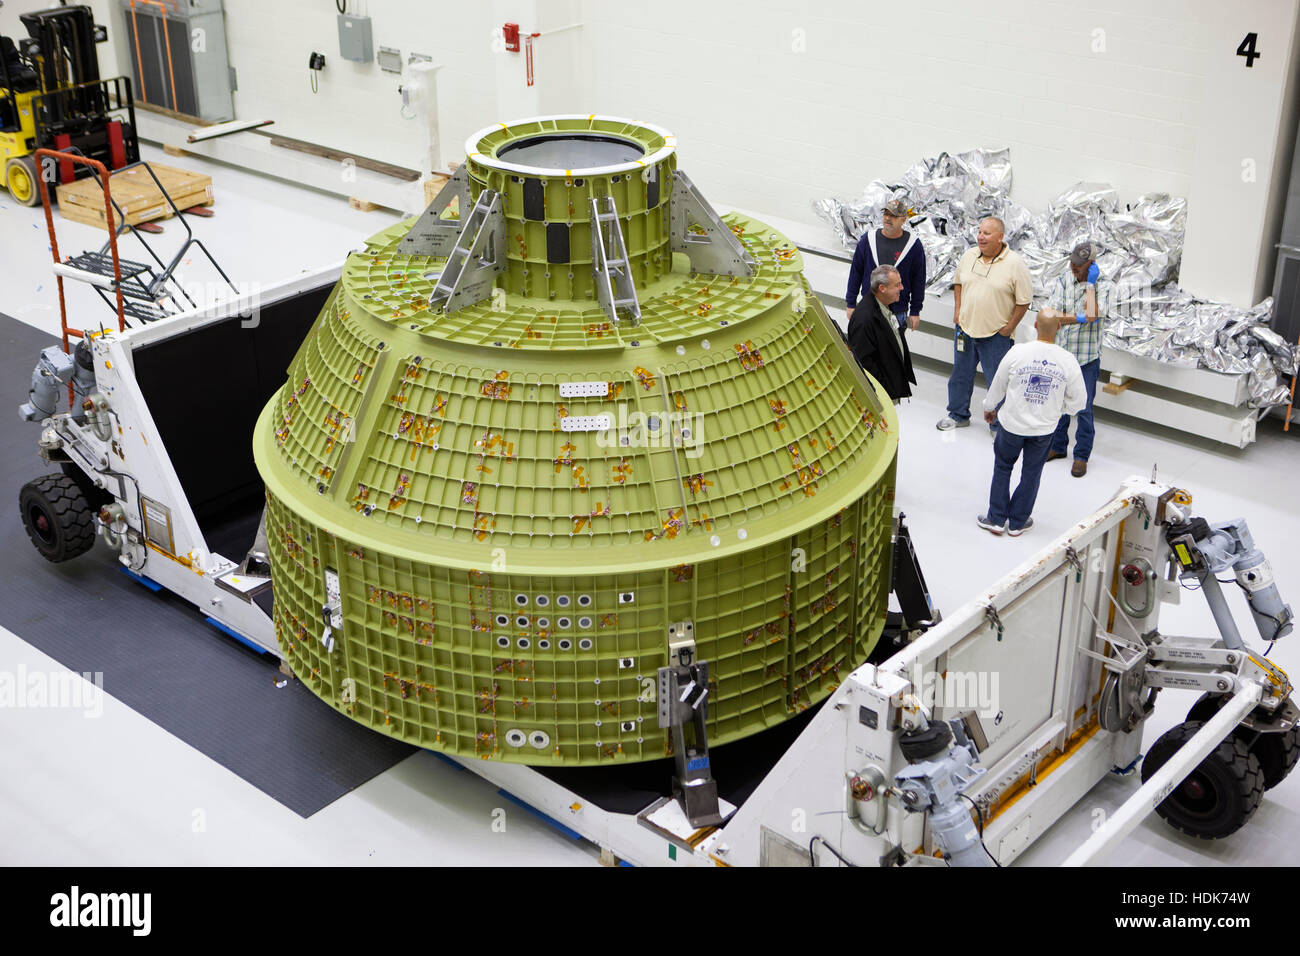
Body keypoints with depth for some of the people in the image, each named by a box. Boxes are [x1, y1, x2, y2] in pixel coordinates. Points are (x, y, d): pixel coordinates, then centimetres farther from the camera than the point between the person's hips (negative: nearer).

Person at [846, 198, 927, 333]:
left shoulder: (914, 245, -3)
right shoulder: (868, 239, 1)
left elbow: (919, 280, 2)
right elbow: (855, 273, 7)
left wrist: (915, 312, 2)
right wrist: (851, 304, 6)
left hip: (898, 314, -2)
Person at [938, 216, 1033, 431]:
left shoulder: (1015, 264, -14)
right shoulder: (969, 256, 1)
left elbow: (1024, 300, -9)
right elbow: (958, 282, 18)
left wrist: (1009, 328, -9)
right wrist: (957, 310, 9)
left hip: (996, 334, -5)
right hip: (965, 327, 5)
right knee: (961, 373, 18)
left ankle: (1000, 424, 16)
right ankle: (958, 415, 36)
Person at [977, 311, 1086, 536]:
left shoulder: (1018, 352, -18)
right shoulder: (1068, 362, -16)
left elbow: (998, 385, -4)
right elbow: (1077, 402, -6)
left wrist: (989, 408, 16)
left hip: (1013, 423, -1)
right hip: (1044, 428, 1)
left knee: (1002, 467, 19)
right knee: (1031, 473, 18)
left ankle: (996, 518, 25)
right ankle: (1017, 522, 28)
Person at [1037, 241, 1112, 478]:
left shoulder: (1104, 287, -8)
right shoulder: (1064, 282, 3)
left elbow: (1092, 314, -25)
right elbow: (1050, 313, -8)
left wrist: (1090, 284, -17)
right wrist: (1077, 318, -20)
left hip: (1086, 358, -4)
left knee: (1084, 408, 2)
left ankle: (1082, 455, 14)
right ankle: (1058, 446, 31)